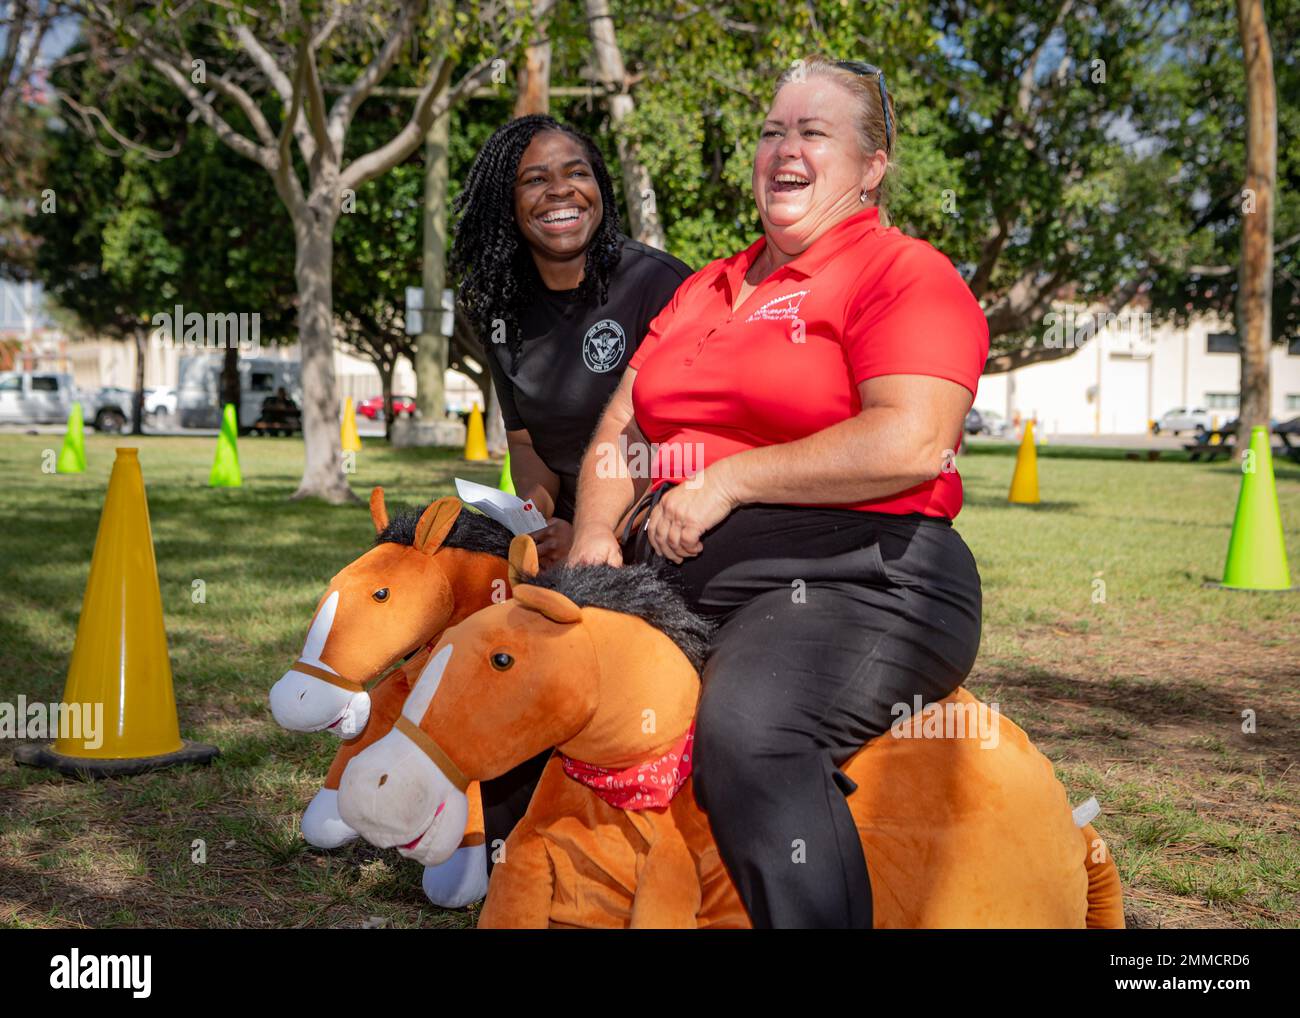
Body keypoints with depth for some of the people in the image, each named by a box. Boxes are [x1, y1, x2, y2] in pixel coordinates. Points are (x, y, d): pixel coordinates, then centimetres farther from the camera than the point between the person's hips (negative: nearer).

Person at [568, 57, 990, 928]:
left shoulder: (908, 275, -1)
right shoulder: (706, 289, 23)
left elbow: (913, 442, -18)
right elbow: (625, 420, 19)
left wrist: (731, 480, -16)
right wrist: (597, 530, -1)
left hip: (854, 578, -8)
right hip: (679, 574, 8)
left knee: (748, 732, -35)